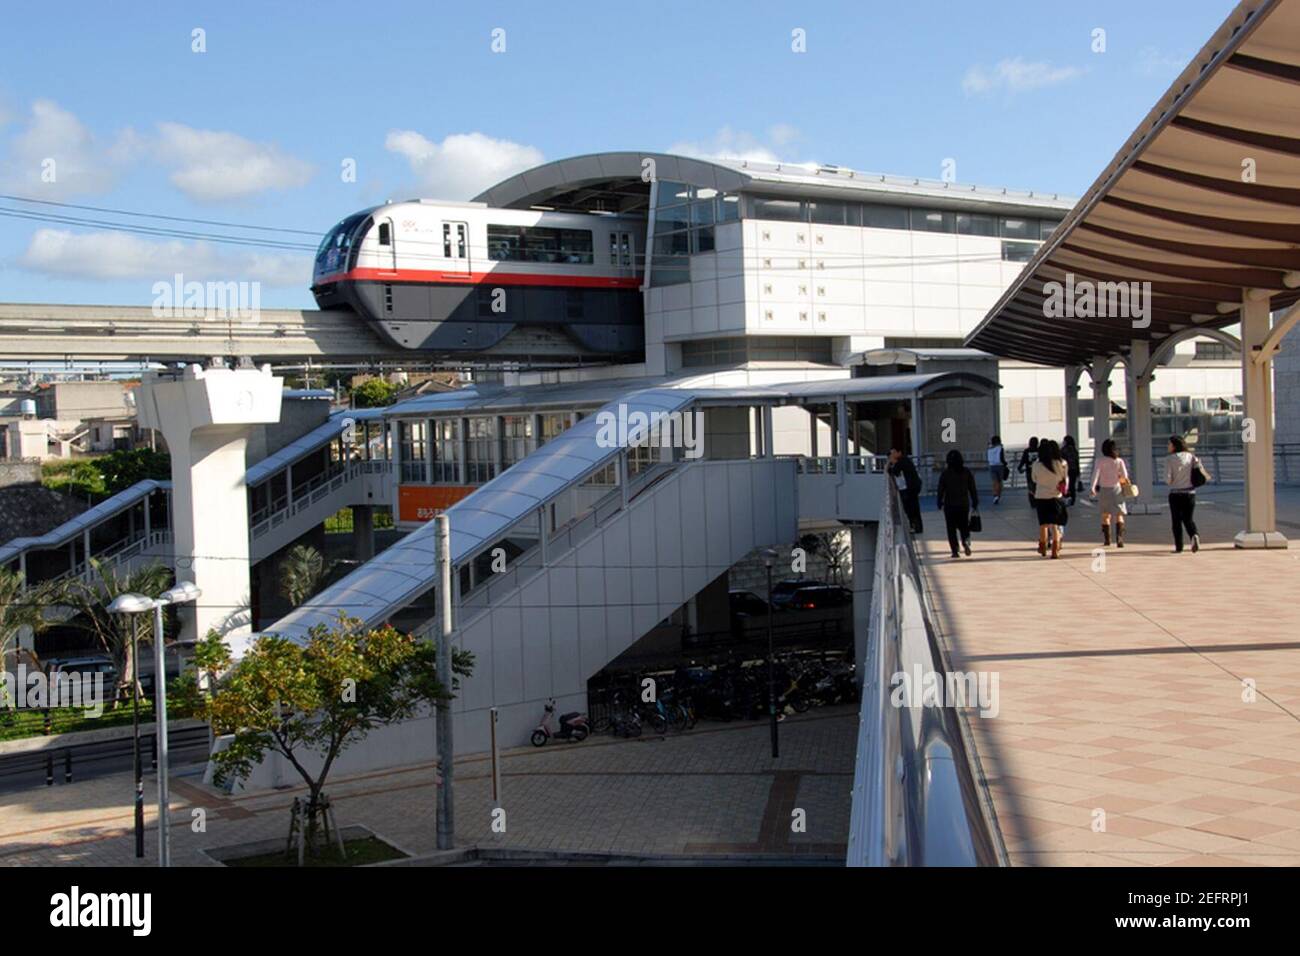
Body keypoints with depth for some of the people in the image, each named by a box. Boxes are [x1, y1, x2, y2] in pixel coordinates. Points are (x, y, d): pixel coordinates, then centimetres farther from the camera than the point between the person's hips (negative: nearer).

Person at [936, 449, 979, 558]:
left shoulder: (945, 473, -7)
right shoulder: (967, 472, -2)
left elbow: (941, 490, -4)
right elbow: (972, 489, 1)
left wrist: (940, 504, 8)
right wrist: (975, 504, 9)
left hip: (950, 505, -2)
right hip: (964, 504, 2)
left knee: (952, 528, 5)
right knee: (964, 526, 15)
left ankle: (955, 551, -2)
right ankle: (965, 541, -13)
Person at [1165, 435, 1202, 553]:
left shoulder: (1170, 459, -9)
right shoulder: (1191, 457, 3)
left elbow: (1168, 479, -13)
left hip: (1176, 493, -3)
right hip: (1190, 492, 3)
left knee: (1177, 520, 6)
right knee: (1188, 519, 12)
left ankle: (1179, 547, 4)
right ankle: (1194, 535, -17)